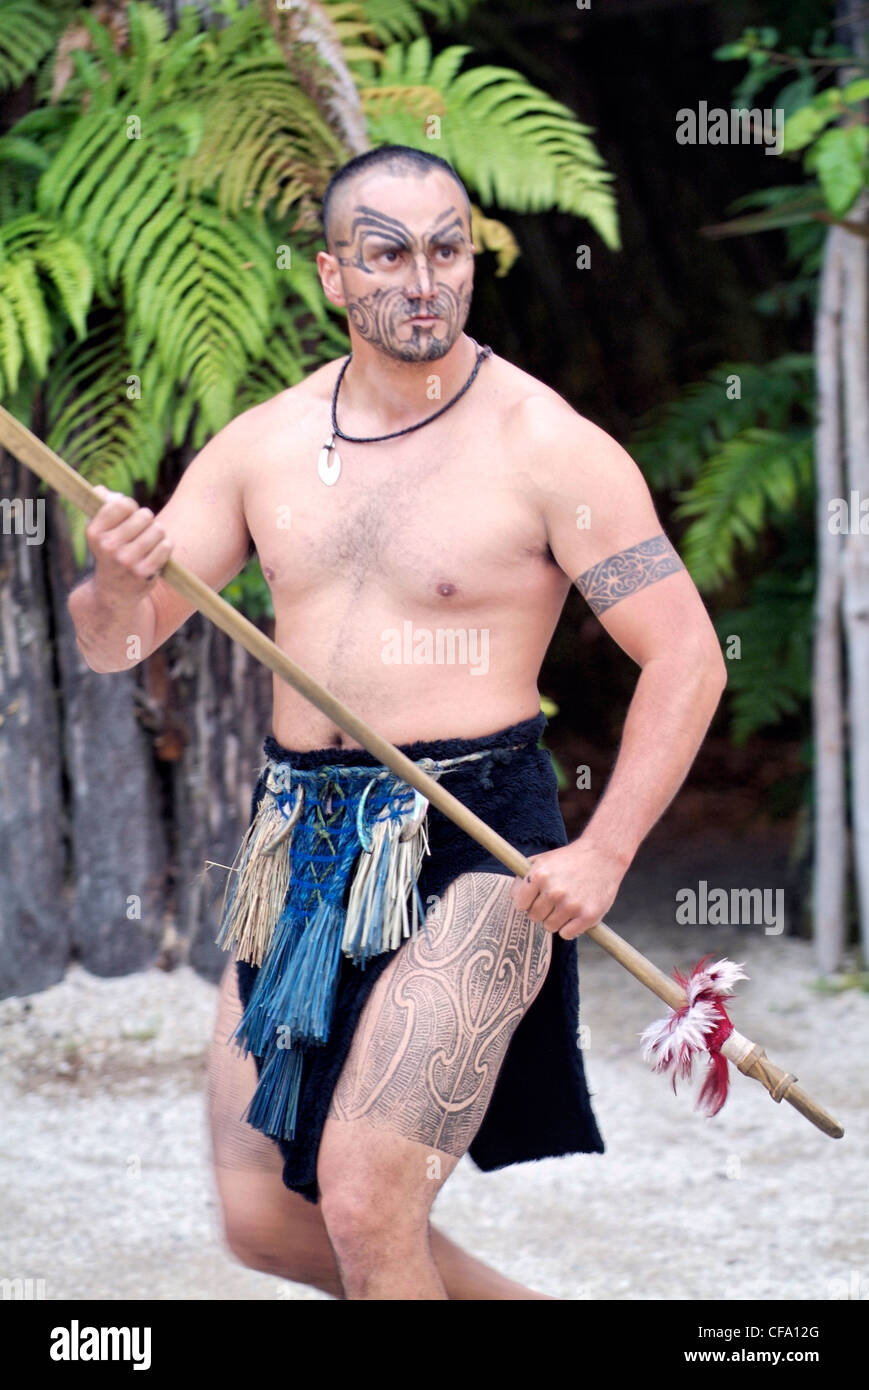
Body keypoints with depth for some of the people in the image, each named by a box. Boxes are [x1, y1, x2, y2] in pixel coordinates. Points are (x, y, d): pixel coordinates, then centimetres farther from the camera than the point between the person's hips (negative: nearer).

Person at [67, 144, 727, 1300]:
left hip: (471, 849, -6)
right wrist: (118, 583, -17)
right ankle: (518, 1310, 30)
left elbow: (686, 655, -9)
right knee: (263, 1221, 9)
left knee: (363, 1192, -17)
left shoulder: (546, 447, -7)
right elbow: (114, 645, 8)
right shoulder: (261, 446, 7)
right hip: (297, 845, 6)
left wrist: (604, 853, -18)